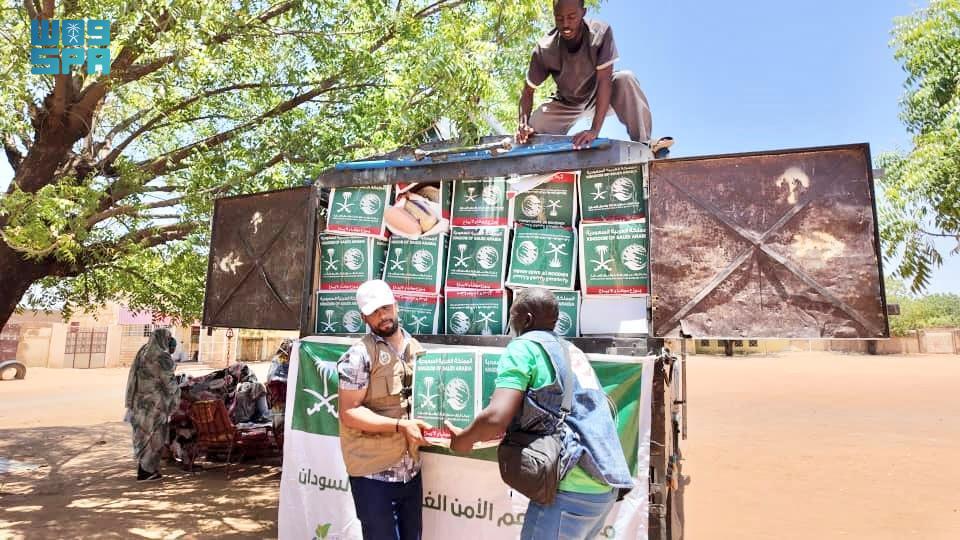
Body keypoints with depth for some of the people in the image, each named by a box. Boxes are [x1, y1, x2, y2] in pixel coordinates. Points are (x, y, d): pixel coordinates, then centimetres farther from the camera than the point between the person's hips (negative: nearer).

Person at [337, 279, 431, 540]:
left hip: (411, 469, 6)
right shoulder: (360, 355, -12)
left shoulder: (416, 349, 7)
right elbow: (349, 413, -16)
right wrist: (400, 425, -23)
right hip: (374, 472, -6)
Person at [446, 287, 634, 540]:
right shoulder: (572, 351, 18)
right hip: (606, 486, 8)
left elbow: (497, 417, -18)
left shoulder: (524, 346, -6)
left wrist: (464, 439, 2)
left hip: (572, 490, -8)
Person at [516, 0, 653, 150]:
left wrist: (594, 129, -48)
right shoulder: (544, 48, -25)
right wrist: (523, 124, -35)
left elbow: (604, 81, -36)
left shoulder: (601, 33, -30)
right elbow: (528, 91, -15)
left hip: (598, 96, -1)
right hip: (567, 104, 1)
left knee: (626, 79, -32)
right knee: (534, 129, -23)